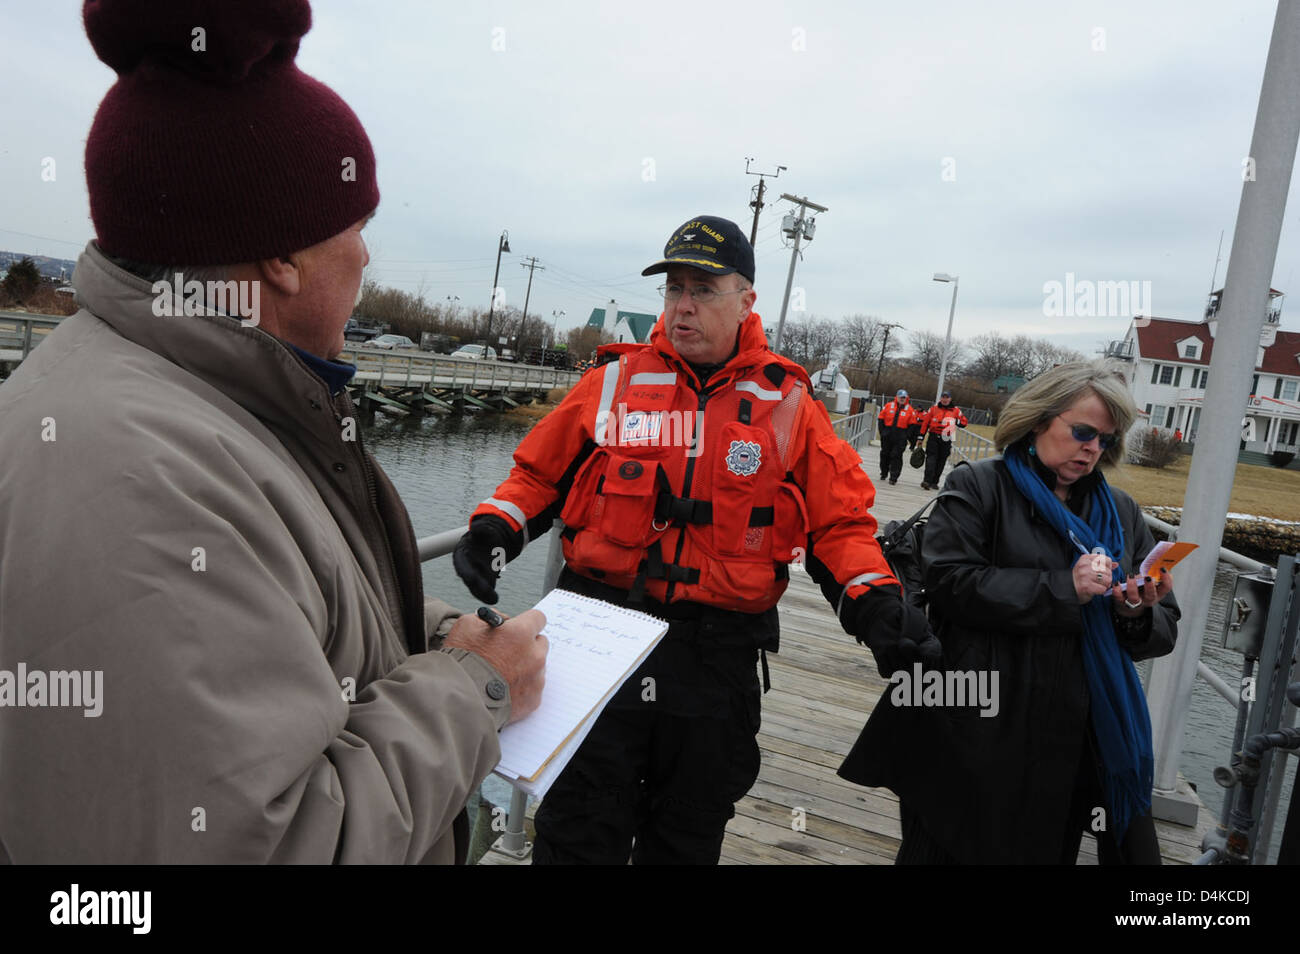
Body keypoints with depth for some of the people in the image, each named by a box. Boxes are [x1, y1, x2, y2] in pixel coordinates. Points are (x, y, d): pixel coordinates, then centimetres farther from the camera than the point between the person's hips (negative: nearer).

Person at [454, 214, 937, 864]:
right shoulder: (617, 379, 2)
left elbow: (839, 523, 4)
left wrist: (876, 605, -11)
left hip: (717, 661, 1)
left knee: (686, 839, 21)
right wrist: (493, 531, -8)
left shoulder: (788, 404, 2)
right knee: (577, 836, 8)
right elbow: (540, 476, 9)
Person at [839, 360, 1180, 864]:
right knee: (956, 849, 10)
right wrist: (1063, 589, -20)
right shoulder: (979, 487, -2)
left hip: (1078, 742, 4)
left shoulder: (1121, 512, 13)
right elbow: (950, 581, -17)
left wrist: (1138, 616, -11)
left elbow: (1164, 629, 13)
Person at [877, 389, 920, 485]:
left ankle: (893, 477, -6)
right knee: (885, 454, 11)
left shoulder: (910, 410, 1)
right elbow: (881, 419, 8)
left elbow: (912, 424, 1)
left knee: (896, 456, -7)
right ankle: (884, 474, 28)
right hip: (887, 436, 2)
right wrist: (882, 431, 0)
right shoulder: (888, 406, 5)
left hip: (900, 438, -2)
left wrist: (907, 436, -8)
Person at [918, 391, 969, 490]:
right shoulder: (934, 409, 6)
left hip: (946, 440, 2)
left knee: (941, 461, 6)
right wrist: (921, 437, 3)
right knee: (931, 458, -13)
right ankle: (927, 481, -21)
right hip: (933, 437, -2)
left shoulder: (956, 410, 8)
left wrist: (955, 421, -12)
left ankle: (934, 482, 15)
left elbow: (964, 422, 9)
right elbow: (925, 422, 7)